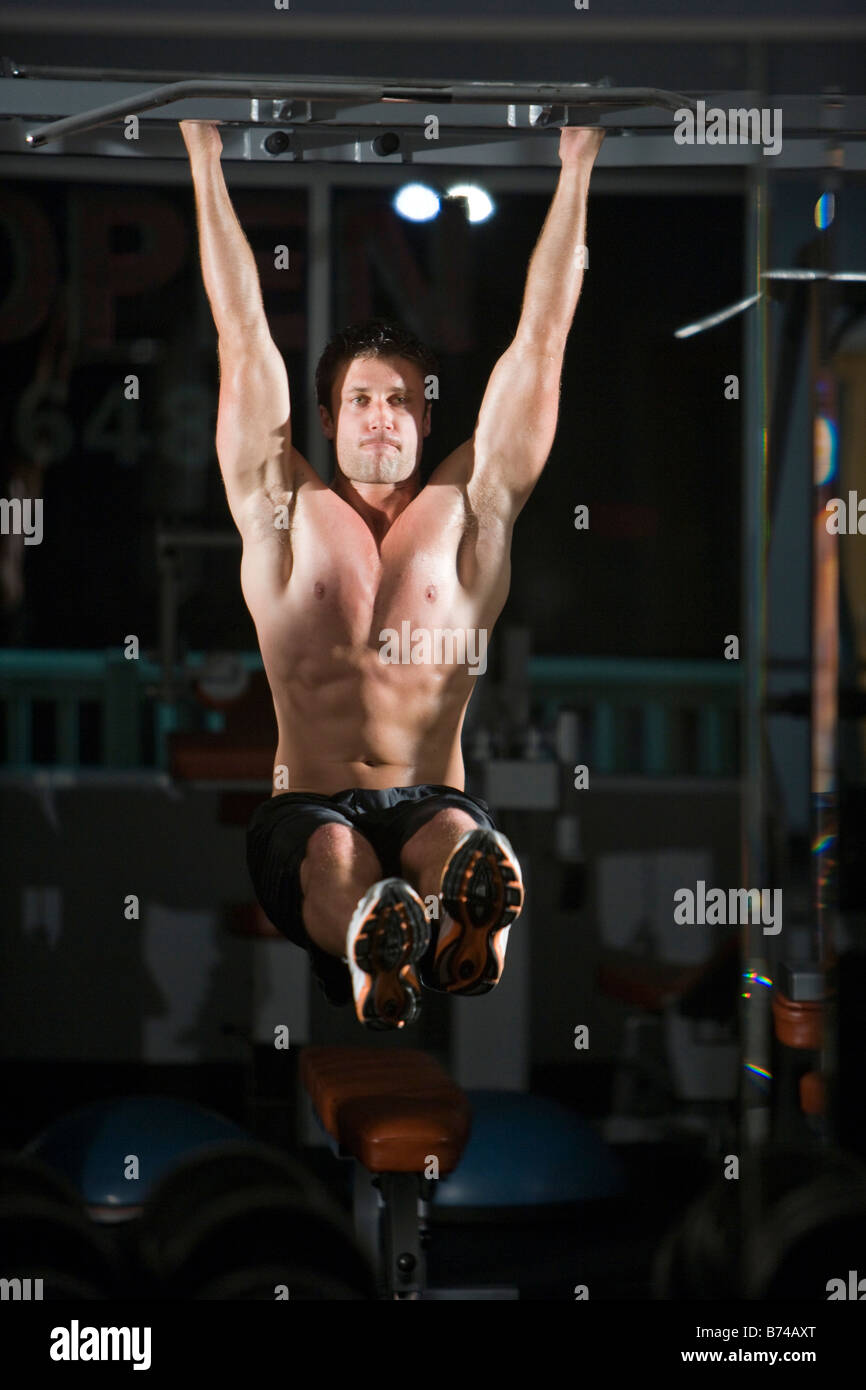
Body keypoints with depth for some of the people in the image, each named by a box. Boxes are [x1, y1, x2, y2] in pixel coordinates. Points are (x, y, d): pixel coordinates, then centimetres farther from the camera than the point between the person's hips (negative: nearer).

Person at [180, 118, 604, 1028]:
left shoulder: (466, 510, 17)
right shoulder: (285, 510, 15)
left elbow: (541, 339, 17)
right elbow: (243, 338, 15)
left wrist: (576, 171, 18)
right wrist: (206, 164, 16)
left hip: (430, 802, 1)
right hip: (308, 807, -1)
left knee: (458, 842, -37)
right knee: (334, 857, -38)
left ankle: (460, 923, -72)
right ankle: (369, 942, -72)